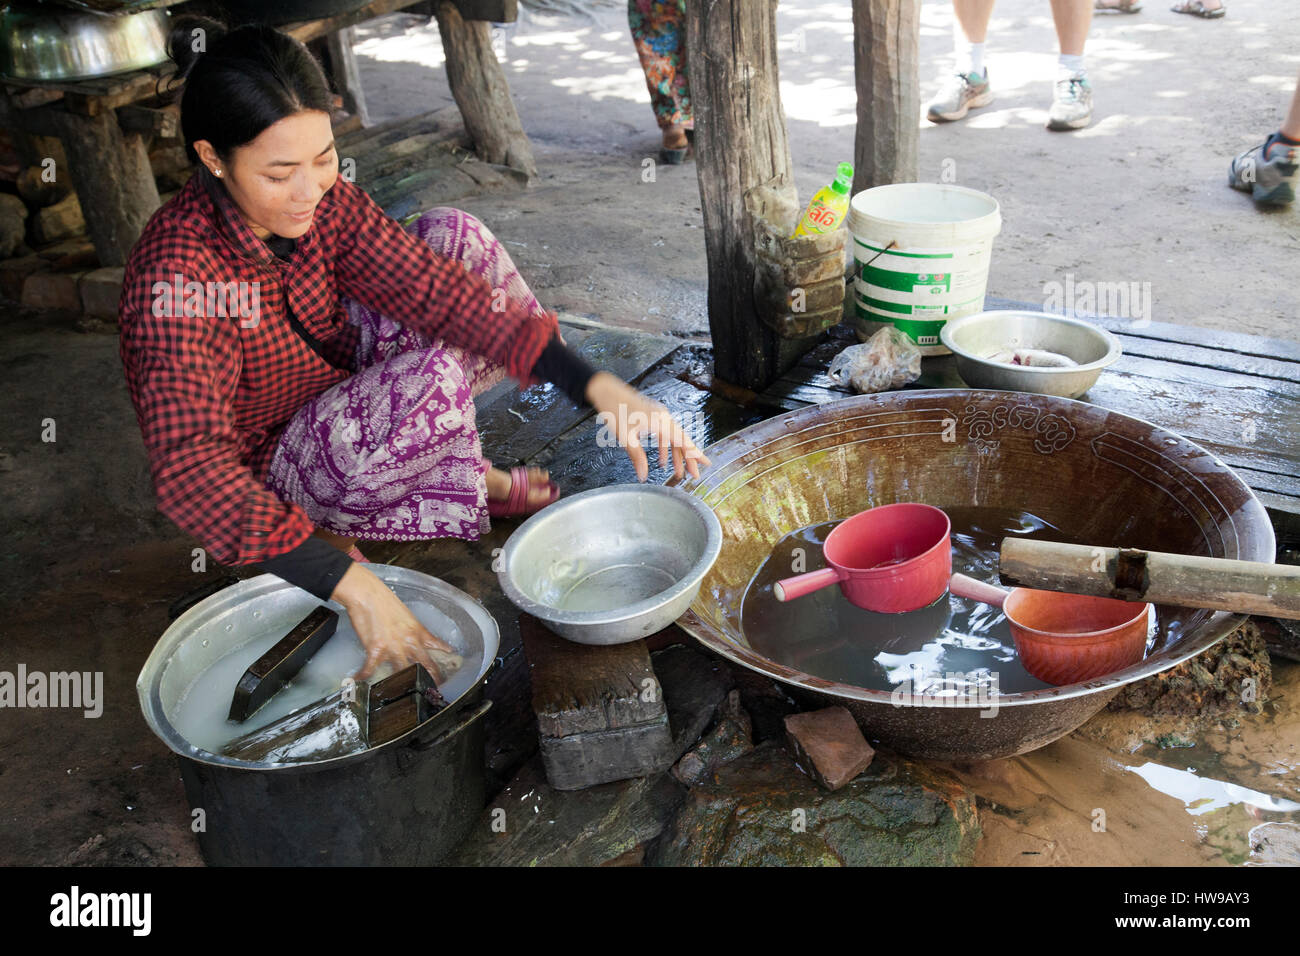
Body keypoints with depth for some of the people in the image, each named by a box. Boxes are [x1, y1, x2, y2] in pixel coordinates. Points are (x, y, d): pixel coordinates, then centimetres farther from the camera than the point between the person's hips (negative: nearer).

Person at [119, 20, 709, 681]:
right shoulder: (177, 277, -34)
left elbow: (436, 289, -20)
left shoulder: (323, 201, -15)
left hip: (341, 392, 7)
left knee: (454, 237, -10)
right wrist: (352, 585, -52)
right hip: (262, 477, -7)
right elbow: (193, 476, -42)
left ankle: (474, 474, -2)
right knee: (435, 379, -33)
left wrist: (600, 389, -30)